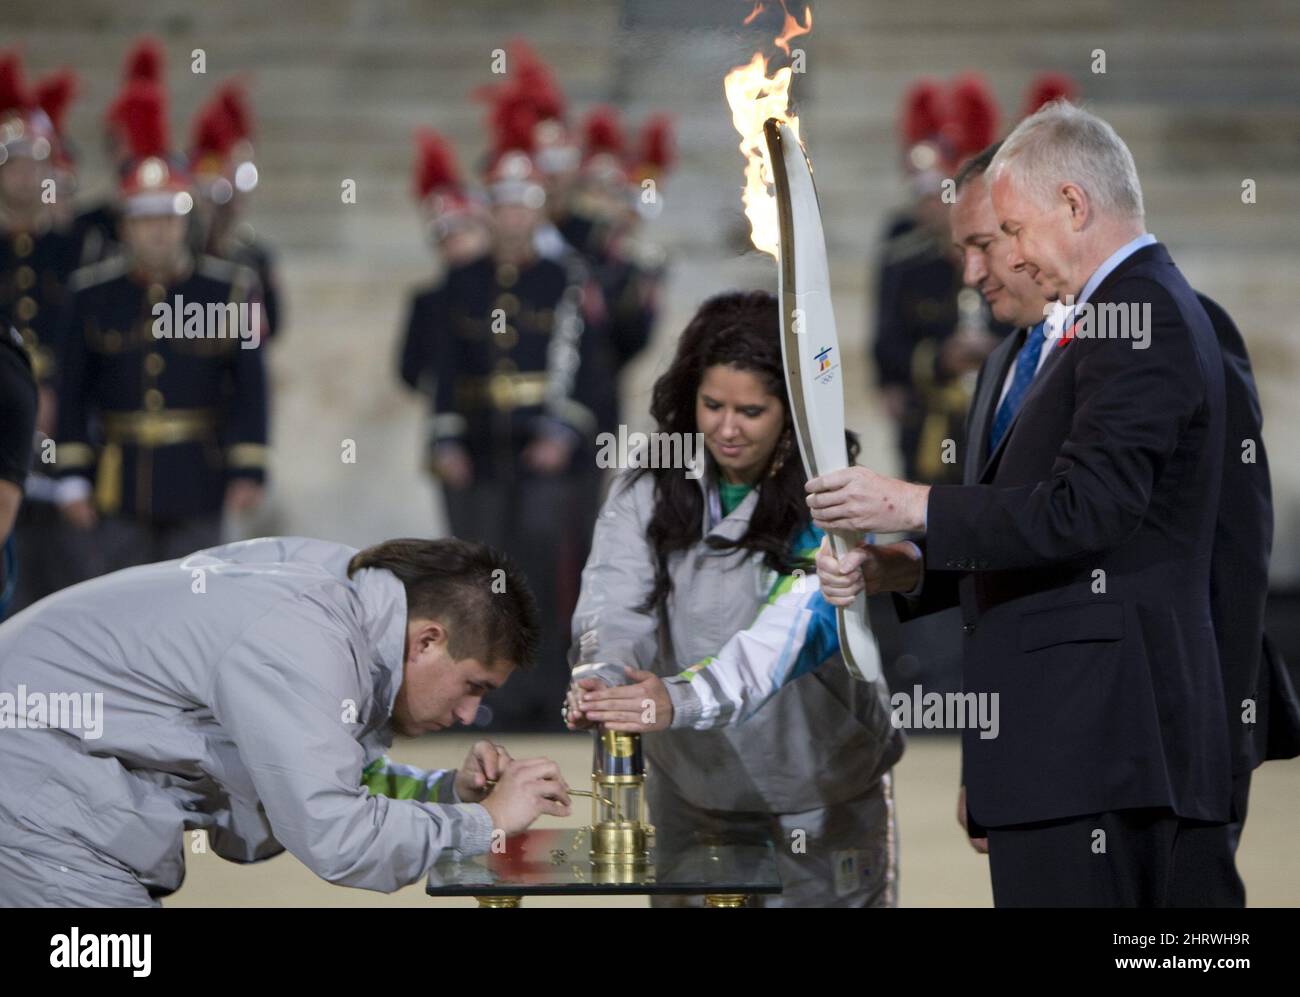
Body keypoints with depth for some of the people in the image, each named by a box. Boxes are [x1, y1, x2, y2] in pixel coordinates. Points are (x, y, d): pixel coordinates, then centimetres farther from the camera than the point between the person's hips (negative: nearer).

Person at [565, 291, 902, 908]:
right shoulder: (649, 487, -3)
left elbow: (793, 628, -30)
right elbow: (616, 600, -17)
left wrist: (680, 699, -46)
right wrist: (601, 675, -40)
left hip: (822, 803, -3)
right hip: (689, 790, 3)